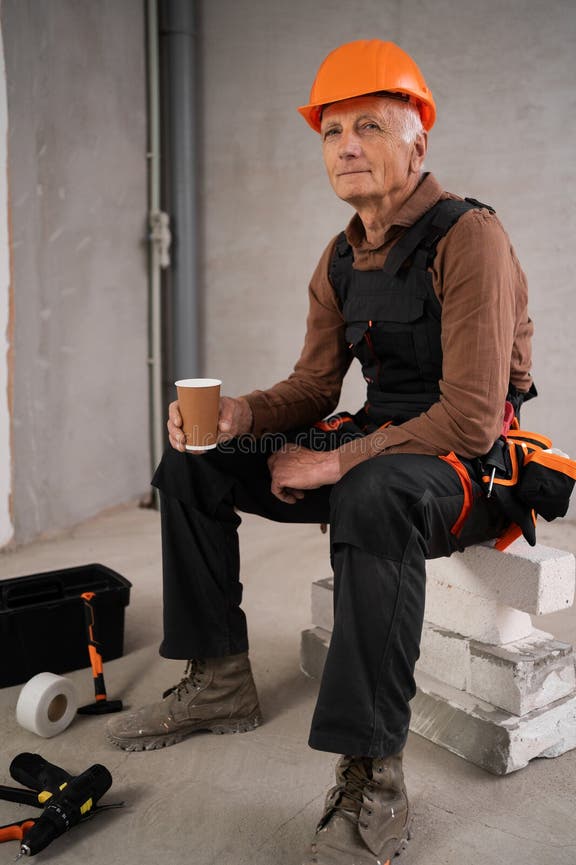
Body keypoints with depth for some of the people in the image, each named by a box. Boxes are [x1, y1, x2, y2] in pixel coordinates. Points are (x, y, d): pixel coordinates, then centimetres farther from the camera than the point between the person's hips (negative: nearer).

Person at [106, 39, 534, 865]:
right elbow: (314, 386, 11)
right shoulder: (341, 259, 9)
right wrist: (240, 413, -10)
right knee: (193, 465, 5)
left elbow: (471, 417, -25)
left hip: (468, 463, -8)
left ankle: (373, 782, -33)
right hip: (376, 441, 8)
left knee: (375, 494, -43)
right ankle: (218, 681, 12)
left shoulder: (469, 236, -17)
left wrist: (337, 462, -21)